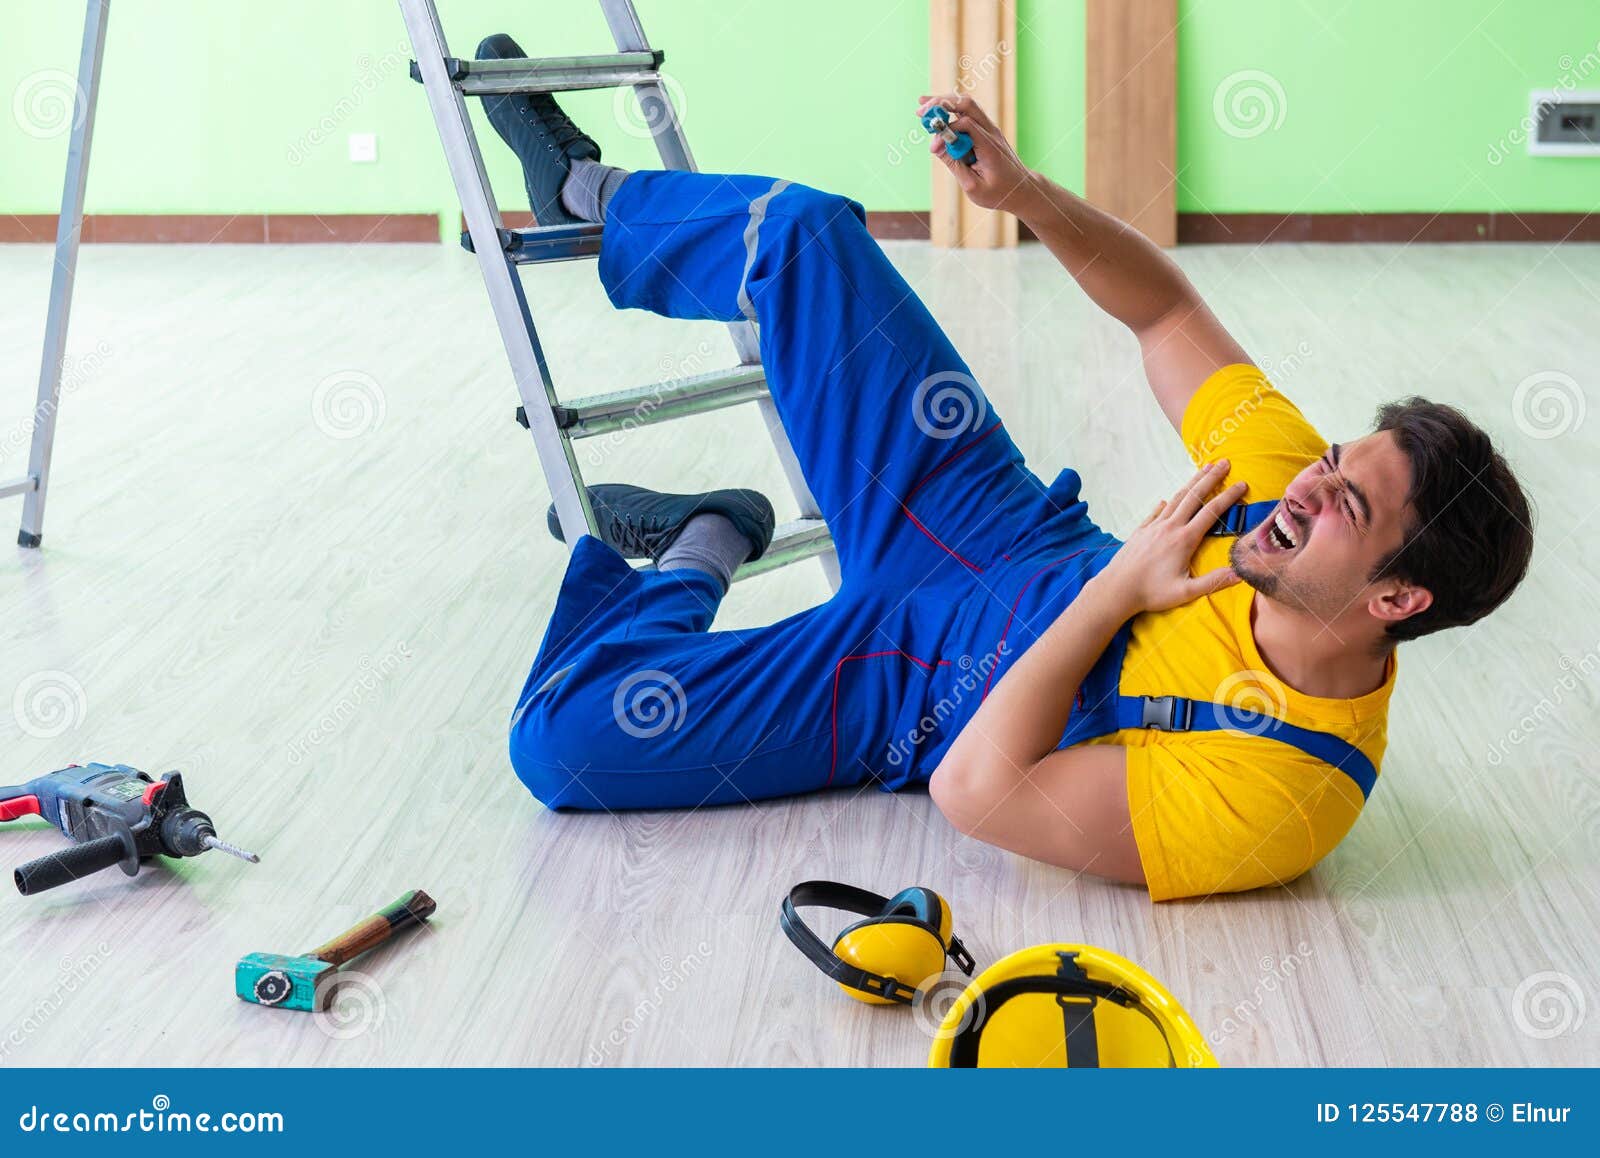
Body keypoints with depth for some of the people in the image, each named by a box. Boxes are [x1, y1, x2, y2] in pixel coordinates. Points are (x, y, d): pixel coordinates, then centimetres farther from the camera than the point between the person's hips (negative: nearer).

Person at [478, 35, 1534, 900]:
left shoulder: (1282, 790, -37)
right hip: (1008, 544, 6)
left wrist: (1118, 588, -32)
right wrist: (1023, 191, -17)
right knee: (800, 229, 4)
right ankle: (590, 192, 36)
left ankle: (704, 552, 10)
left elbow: (977, 791, -38)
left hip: (916, 697, -5)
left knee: (565, 734, -21)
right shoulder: (1292, 487, -19)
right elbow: (1166, 313, -4)